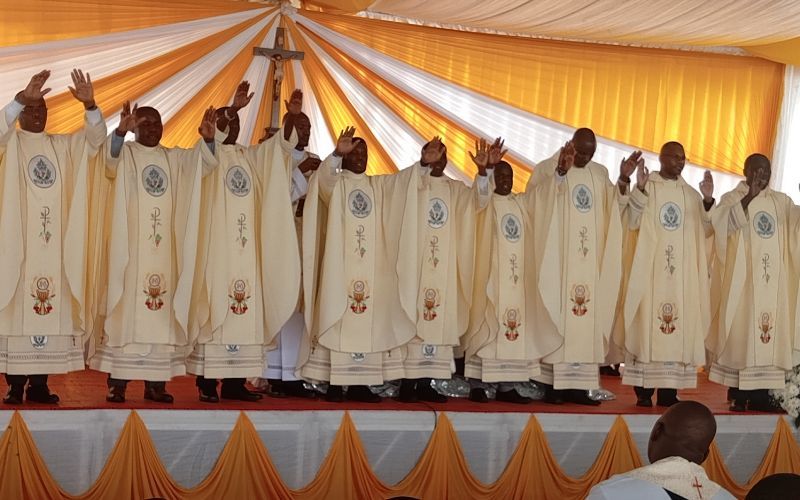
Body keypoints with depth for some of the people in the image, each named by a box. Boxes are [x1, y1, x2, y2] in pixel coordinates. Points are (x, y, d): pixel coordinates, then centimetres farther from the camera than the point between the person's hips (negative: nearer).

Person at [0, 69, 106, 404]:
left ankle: (39, 383, 5)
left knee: (51, 305, 0)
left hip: (54, 242, 3)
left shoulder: (64, 146, 14)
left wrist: (90, 105, -16)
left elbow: (95, 137, 1)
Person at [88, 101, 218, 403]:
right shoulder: (125, 154, 5)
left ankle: (155, 382, 4)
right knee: (126, 307, -8)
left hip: (163, 250, 3)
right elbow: (110, 161, -18)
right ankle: (117, 382, -6)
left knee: (161, 310, 1)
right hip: (131, 247, -3)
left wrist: (208, 139, -21)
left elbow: (203, 165, -1)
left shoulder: (175, 159, 15)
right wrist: (120, 131, -37)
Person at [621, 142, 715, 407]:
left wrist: (708, 201, -5)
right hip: (650, 268, -3)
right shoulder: (646, 188, 4)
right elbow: (631, 222, -8)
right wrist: (640, 189, -19)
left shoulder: (691, 194, 14)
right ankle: (644, 390, -5)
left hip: (682, 272, 4)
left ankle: (669, 389, 2)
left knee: (679, 326, -1)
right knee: (648, 324, -7)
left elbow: (705, 231, 8)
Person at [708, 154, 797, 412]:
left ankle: (760, 393, 3)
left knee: (769, 330, 0)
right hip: (743, 277, -4)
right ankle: (738, 395, -5)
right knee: (741, 327, -7)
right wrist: (749, 196, -24)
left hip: (772, 279, 4)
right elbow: (726, 224, -13)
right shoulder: (732, 198, 4)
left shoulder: (781, 201, 14)